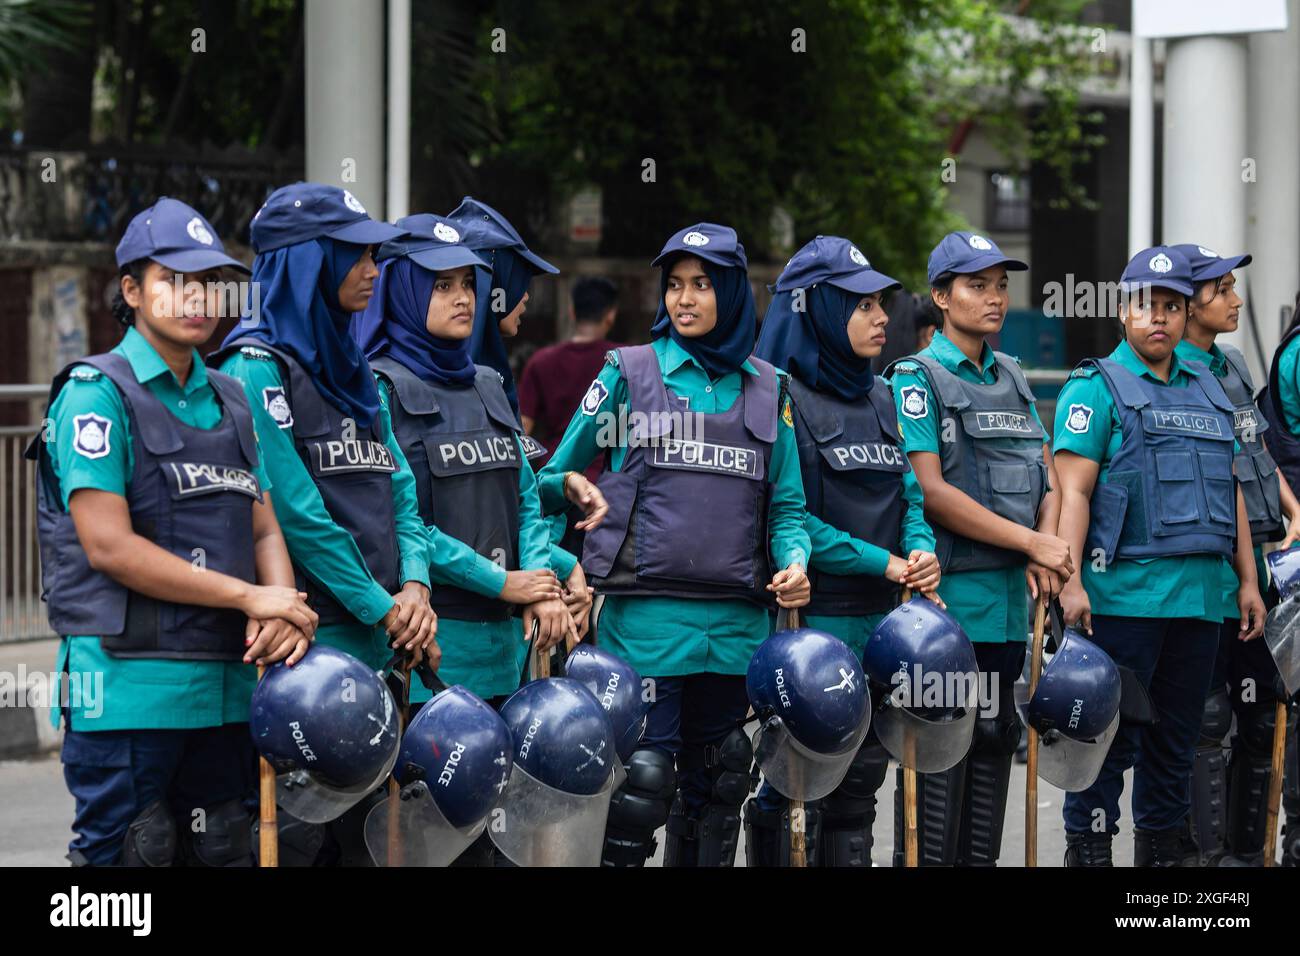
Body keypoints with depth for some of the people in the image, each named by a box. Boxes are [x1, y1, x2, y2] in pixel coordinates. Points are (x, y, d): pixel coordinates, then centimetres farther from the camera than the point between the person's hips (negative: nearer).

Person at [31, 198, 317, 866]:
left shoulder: (231, 402, 17)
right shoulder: (98, 393, -7)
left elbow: (264, 529, 15)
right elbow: (108, 546, -15)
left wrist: (284, 610, -8)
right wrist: (249, 597, -15)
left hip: (226, 682, 7)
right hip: (128, 680, -7)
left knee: (223, 851, 11)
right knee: (126, 854, -5)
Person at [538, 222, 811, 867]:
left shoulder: (766, 389, 12)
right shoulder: (629, 372, 4)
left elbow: (786, 505, 15)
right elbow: (556, 478, 7)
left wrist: (794, 562, -5)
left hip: (736, 617, 4)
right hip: (646, 614, -4)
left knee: (716, 787, 11)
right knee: (644, 778, -9)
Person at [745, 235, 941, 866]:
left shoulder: (881, 399, 14)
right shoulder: (782, 397, -10)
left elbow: (910, 491, 16)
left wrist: (921, 551, -6)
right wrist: (883, 564, -15)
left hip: (880, 621, 7)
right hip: (809, 622, -7)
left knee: (860, 778, 10)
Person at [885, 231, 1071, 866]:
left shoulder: (1012, 380, 15)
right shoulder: (916, 379, -6)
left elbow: (1048, 479, 14)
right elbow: (930, 491, -15)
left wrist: (1046, 552, -6)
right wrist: (1031, 542, -16)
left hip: (1011, 597, 7)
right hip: (948, 596, -7)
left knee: (994, 741, 10)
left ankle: (980, 860, 17)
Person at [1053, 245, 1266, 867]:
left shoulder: (1208, 390, 18)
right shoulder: (1097, 388, -1)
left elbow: (1231, 492, 21)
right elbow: (1073, 491, -9)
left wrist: (1248, 582, 15)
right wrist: (1070, 582, -18)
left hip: (1201, 597, 6)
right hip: (1124, 597, -6)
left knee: (1176, 740, 10)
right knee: (1111, 738, -4)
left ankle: (1161, 849, 18)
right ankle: (1088, 850, 2)